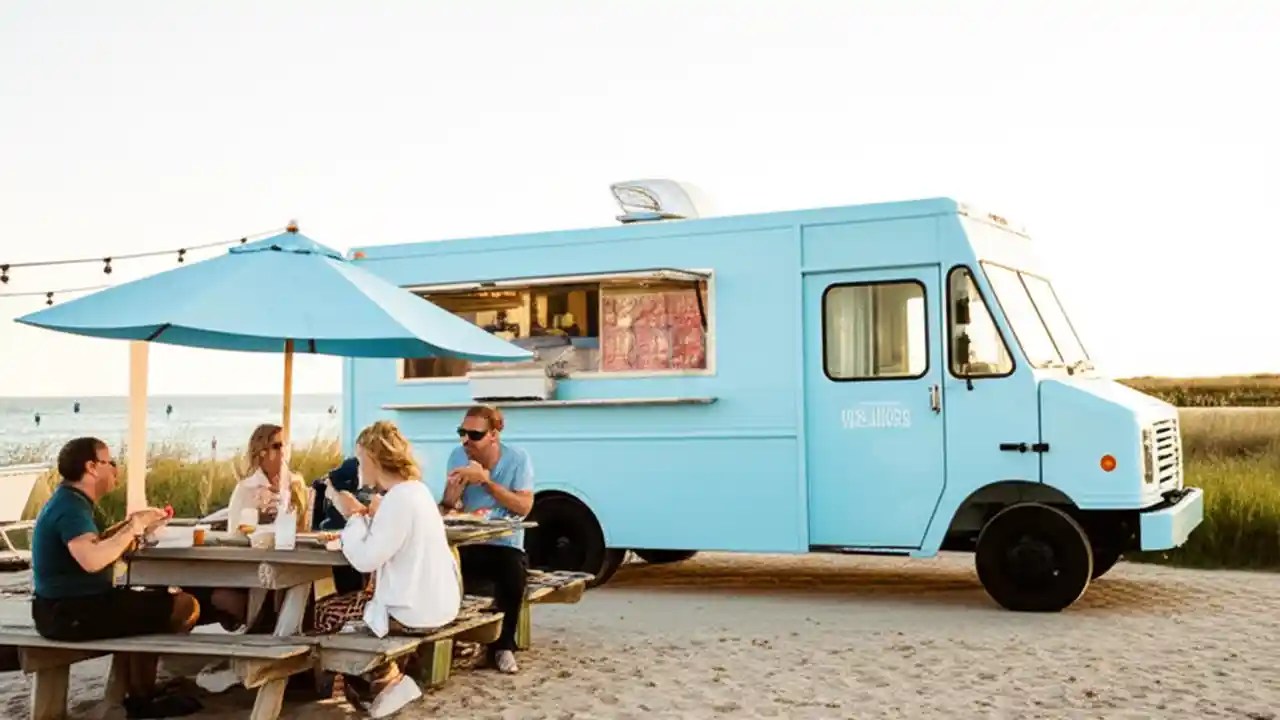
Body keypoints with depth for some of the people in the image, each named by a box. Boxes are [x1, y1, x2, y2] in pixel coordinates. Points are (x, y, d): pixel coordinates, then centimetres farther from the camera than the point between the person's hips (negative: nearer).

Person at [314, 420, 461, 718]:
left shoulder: (398, 499, -21)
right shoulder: (415, 489, 9)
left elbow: (365, 559, -24)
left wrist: (353, 516, -12)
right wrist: (365, 514, 2)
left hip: (414, 612, -10)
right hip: (435, 602, 10)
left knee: (322, 612, 7)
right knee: (344, 602, 26)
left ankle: (385, 679, 15)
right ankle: (387, 676, 23)